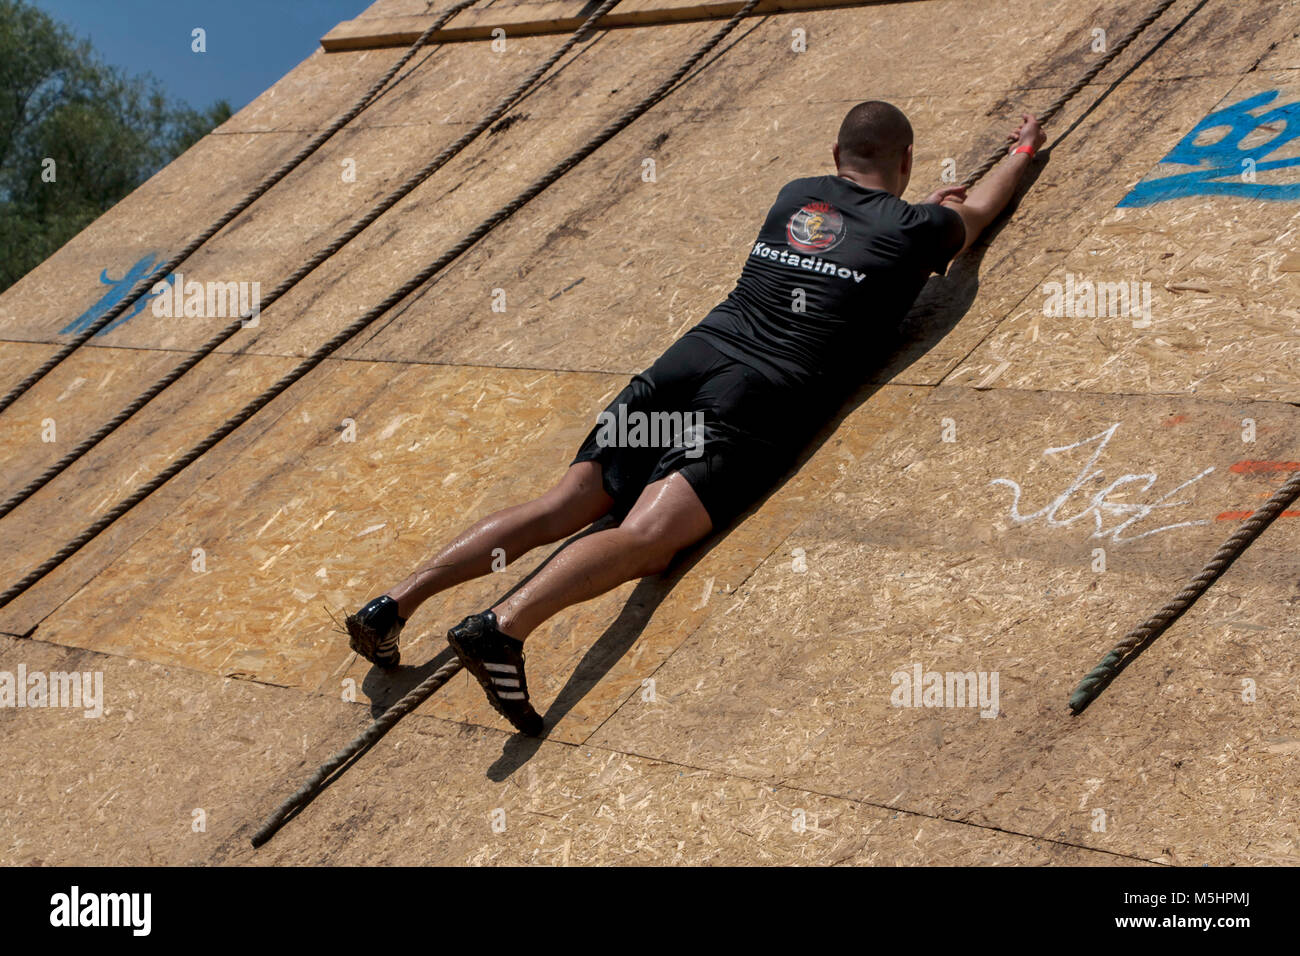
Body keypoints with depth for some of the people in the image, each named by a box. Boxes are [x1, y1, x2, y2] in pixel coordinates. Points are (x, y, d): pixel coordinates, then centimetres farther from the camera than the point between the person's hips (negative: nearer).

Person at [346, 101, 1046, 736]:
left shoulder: (796, 196, 25)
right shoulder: (912, 228, 13)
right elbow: (979, 210, 38)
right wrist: (1024, 149, 57)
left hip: (687, 363, 5)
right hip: (763, 398, -5)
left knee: (557, 510, 0)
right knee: (646, 536, -23)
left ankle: (399, 599, -12)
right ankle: (505, 624, -46)